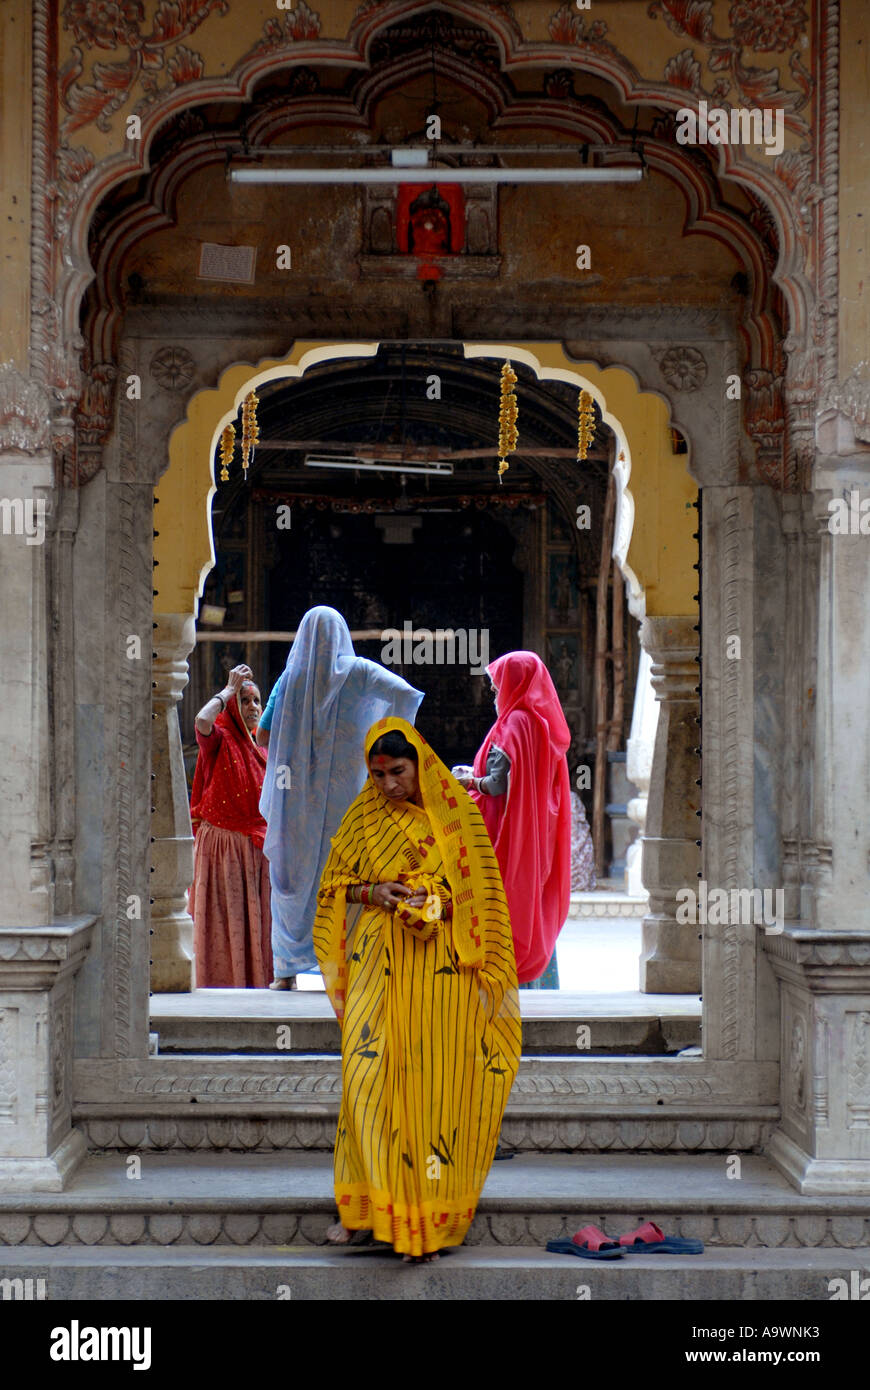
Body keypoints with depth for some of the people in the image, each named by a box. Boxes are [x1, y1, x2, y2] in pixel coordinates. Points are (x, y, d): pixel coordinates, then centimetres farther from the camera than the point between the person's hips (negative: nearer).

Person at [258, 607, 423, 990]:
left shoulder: (290, 677, 2)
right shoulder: (357, 671, -1)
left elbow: (263, 735, 0)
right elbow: (406, 693, -15)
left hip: (297, 793, 1)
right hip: (345, 792, -1)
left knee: (293, 876, 10)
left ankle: (287, 969, 9)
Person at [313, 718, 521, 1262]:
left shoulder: (457, 815, 1)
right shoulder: (362, 818, 8)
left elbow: (480, 891, 4)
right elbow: (334, 884, 14)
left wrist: (437, 903, -14)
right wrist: (371, 893, -7)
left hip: (440, 968, -1)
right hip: (379, 964, 2)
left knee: (435, 1082, -1)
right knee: (369, 1074, -6)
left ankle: (432, 1212, 8)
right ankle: (363, 1204, 4)